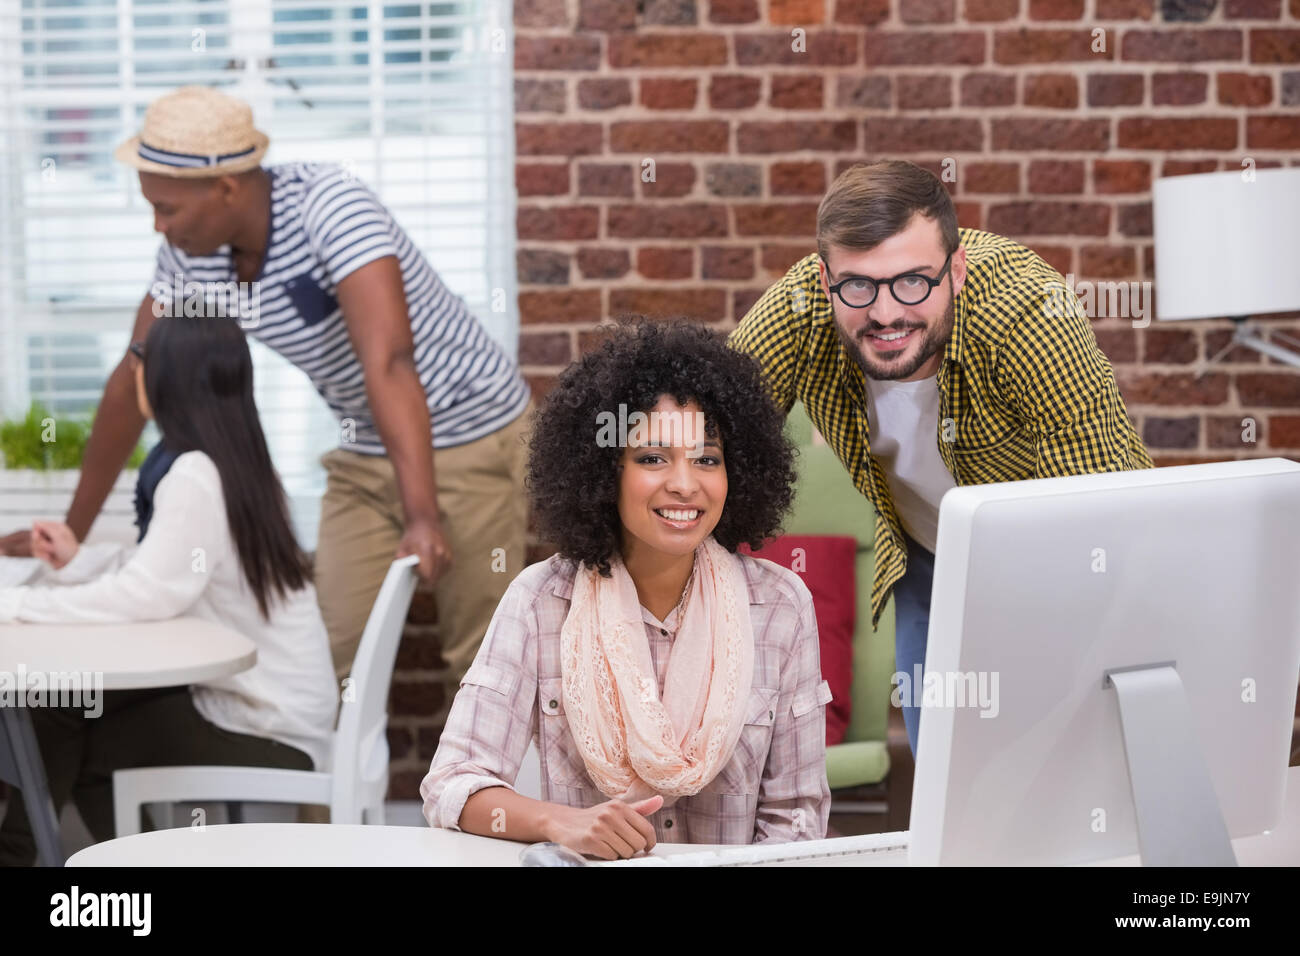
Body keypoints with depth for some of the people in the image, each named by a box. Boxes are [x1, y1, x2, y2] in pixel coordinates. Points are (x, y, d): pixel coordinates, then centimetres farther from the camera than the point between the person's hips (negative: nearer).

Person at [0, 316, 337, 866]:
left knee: (71, 740, 1)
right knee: (68, 704, 9)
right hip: (261, 699, 8)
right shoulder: (228, 462, 7)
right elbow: (164, 572, 12)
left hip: (268, 733, -8)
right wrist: (78, 562, 4)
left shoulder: (196, 475, -21)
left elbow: (148, 594, -27)